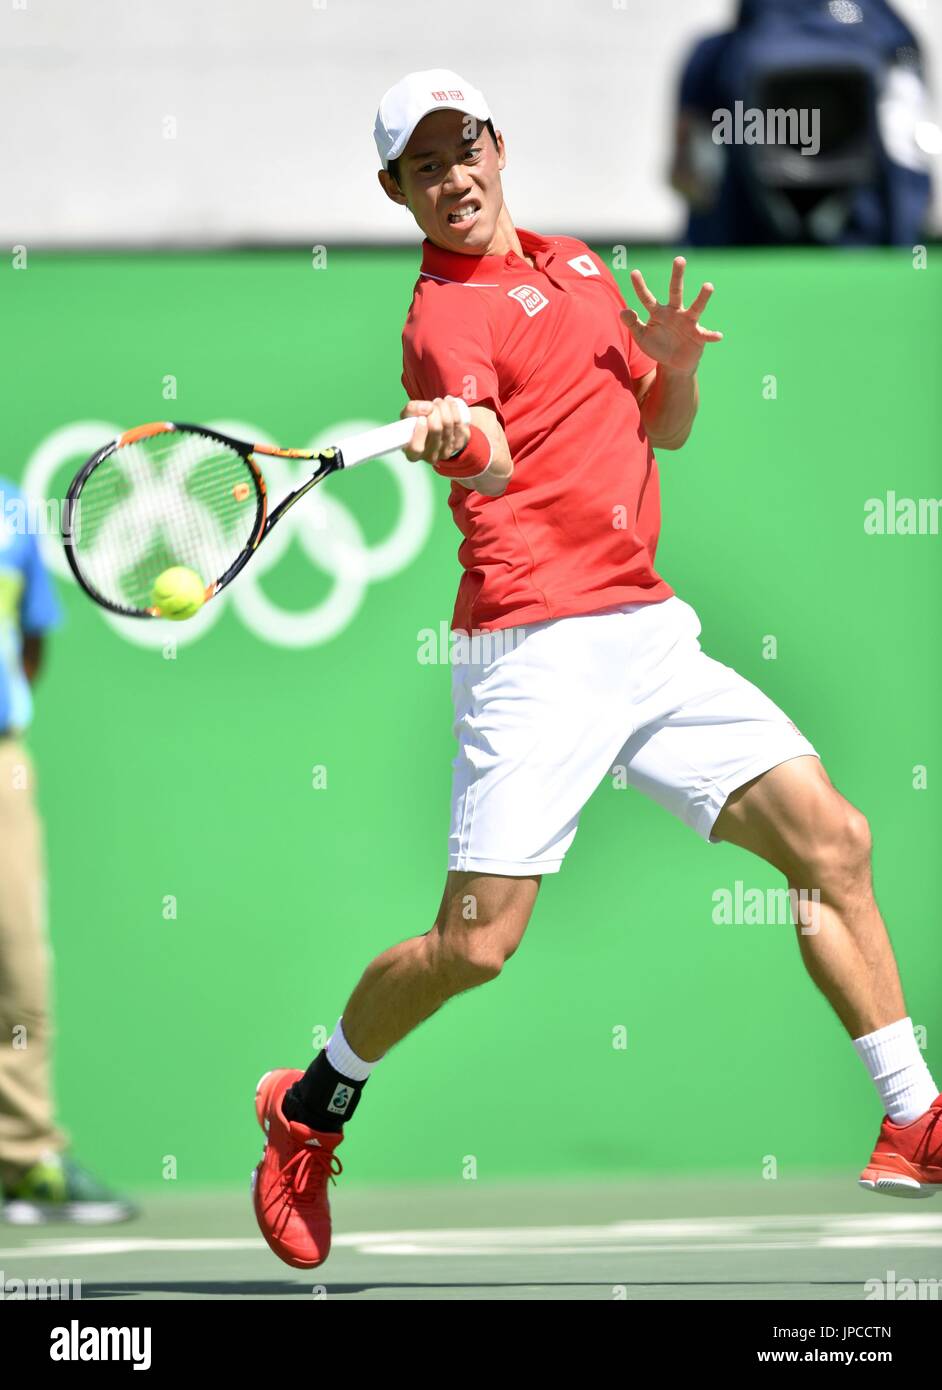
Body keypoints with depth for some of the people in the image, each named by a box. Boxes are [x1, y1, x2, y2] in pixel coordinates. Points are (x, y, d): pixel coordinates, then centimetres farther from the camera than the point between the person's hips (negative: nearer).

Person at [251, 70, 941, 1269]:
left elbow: (659, 429, 25)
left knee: (832, 841, 0)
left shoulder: (578, 266, 17)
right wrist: (458, 436, -51)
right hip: (537, 650, -7)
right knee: (477, 940, -13)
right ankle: (308, 1113, 12)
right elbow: (489, 460, -27)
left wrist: (674, 362, 2)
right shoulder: (448, 312, -8)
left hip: (650, 630, 7)